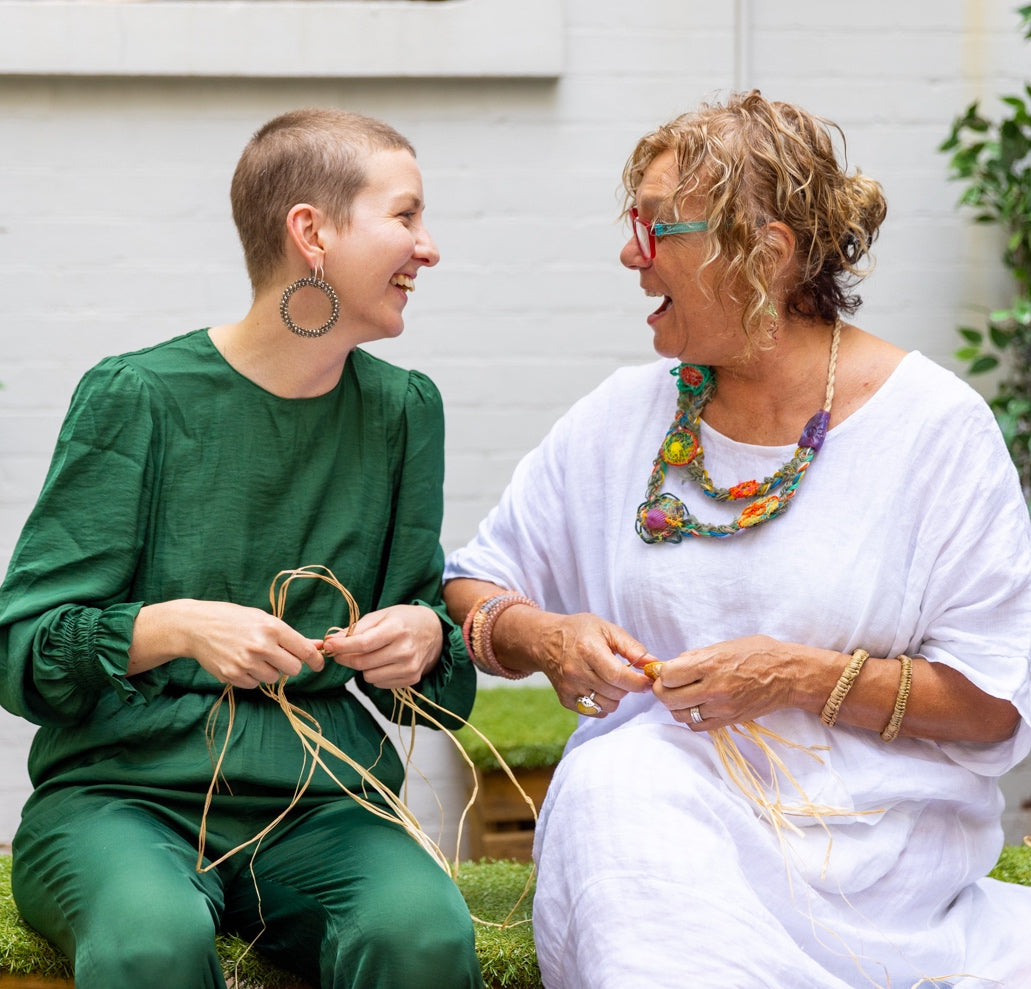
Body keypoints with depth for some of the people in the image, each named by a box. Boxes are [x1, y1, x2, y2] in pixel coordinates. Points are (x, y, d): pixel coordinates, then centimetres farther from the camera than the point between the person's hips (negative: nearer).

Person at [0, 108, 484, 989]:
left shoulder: (403, 410, 10)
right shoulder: (138, 397, -3)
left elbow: (427, 607, 15)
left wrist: (425, 637, -8)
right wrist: (177, 627, -22)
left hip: (322, 804, 3)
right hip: (122, 789, -2)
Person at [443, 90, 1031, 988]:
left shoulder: (934, 426, -2)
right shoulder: (625, 416, 10)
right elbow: (474, 588, 15)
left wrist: (801, 677, -16)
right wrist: (545, 638, -7)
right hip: (661, 798, 3)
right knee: (612, 784, -33)